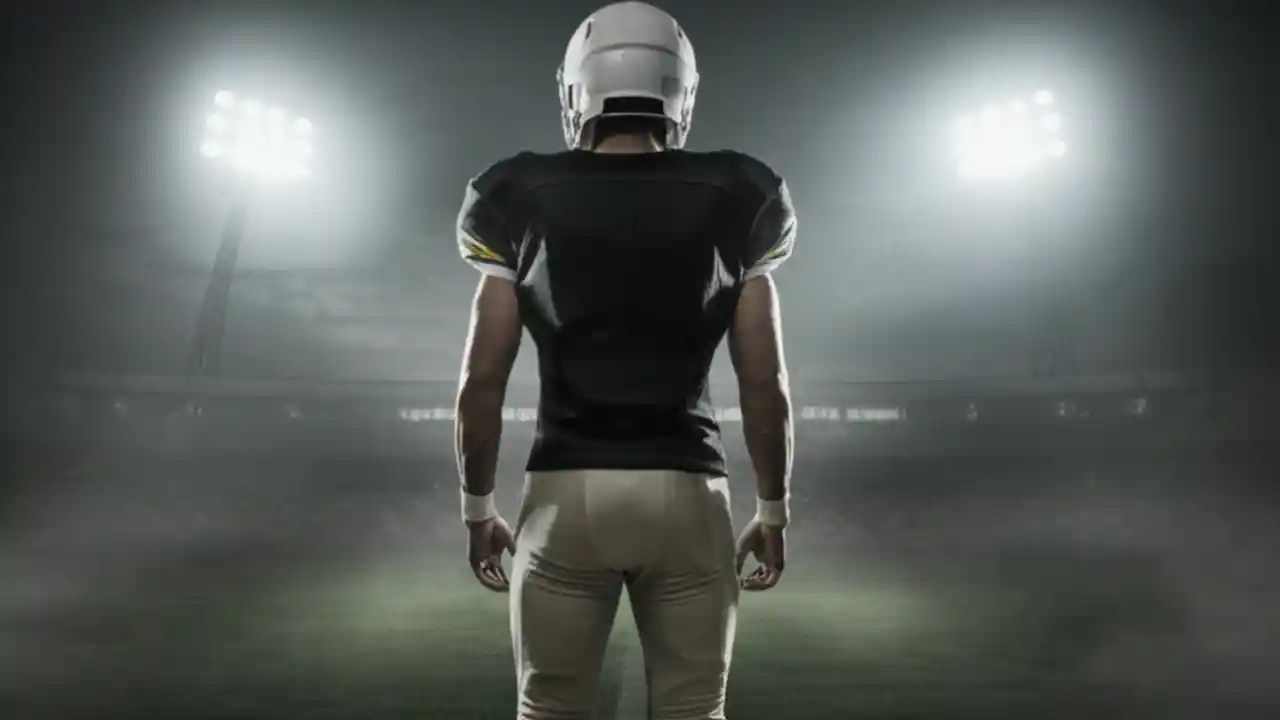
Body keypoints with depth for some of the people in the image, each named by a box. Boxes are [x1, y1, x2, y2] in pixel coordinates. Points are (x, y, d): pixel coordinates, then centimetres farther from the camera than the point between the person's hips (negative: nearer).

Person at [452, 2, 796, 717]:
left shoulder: (524, 203, 2)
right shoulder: (731, 206, 2)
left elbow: (483, 380, 1)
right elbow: (766, 384, 1)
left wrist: (478, 505, 12)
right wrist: (774, 510, 12)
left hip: (565, 491, 0)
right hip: (686, 493, 0)